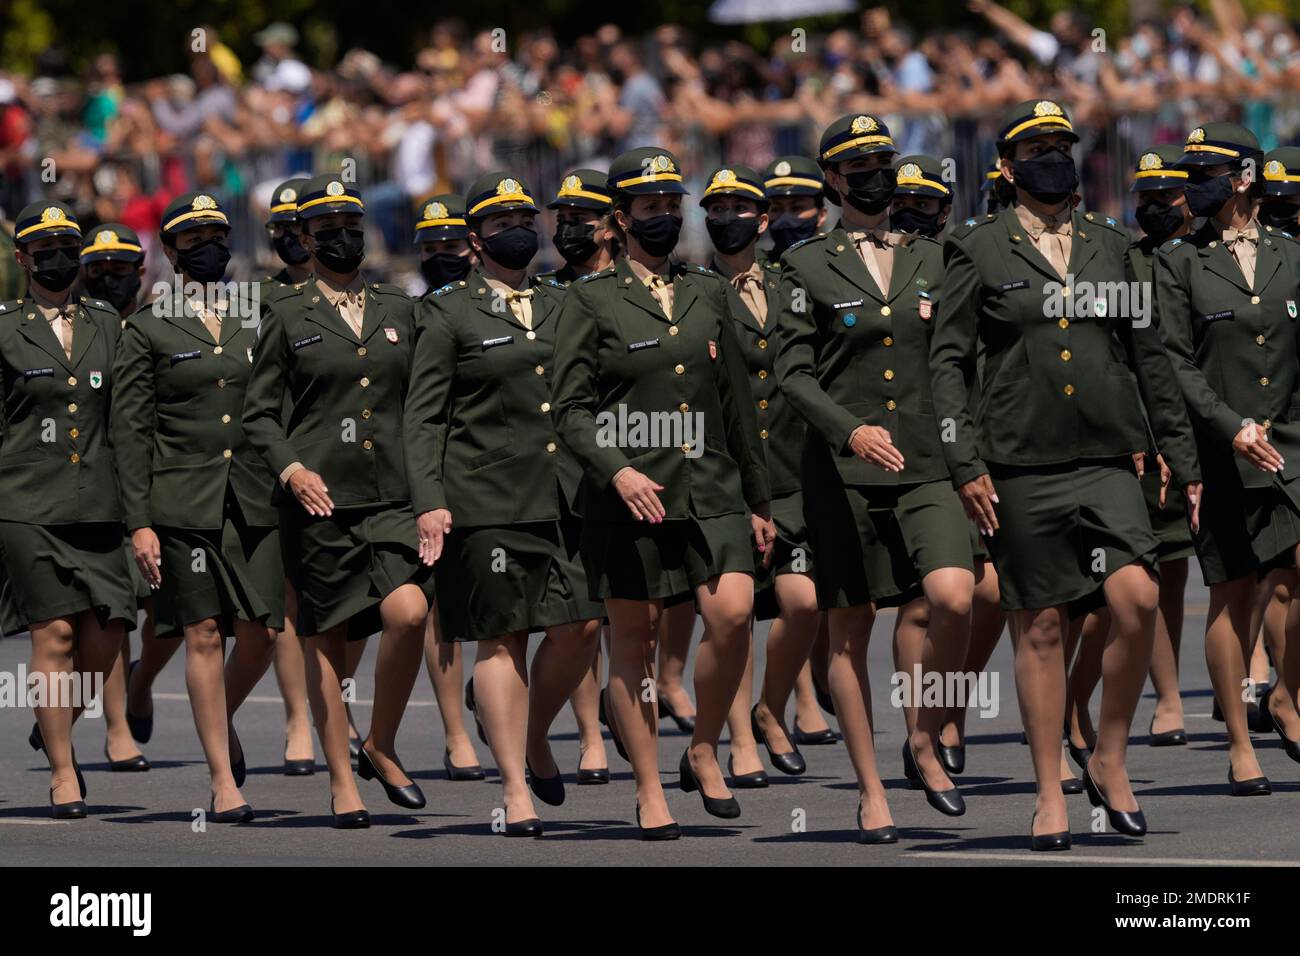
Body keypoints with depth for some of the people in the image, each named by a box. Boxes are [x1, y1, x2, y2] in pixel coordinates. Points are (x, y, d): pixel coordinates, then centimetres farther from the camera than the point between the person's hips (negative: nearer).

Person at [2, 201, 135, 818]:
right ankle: (62, 772, 1)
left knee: (106, 633, -5)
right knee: (54, 631, -7)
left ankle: (56, 724, 23)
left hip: (98, 505, 3)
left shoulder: (107, 324, 14)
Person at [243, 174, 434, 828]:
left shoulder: (398, 309, 15)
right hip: (318, 501, -2)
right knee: (326, 639, 1)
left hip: (393, 497, 2)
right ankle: (342, 781, 9)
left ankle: (382, 745, 2)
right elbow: (259, 412, 3)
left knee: (408, 614, -18)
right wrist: (292, 470, -13)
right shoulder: (287, 317, 5)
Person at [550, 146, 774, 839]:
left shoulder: (709, 293, 14)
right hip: (628, 494, -3)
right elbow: (569, 409, -3)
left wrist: (757, 500, 18)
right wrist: (616, 471, -18)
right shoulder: (590, 302, 1)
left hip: (711, 486, 3)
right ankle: (649, 789, 11)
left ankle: (704, 751, 4)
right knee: (633, 634, 1)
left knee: (733, 612, -15)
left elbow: (736, 403, 18)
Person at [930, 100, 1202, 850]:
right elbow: (948, 362, 1)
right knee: (1041, 628, 2)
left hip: (1107, 459, 2)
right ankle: (1051, 795, 11)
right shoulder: (979, 253, 3)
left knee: (1138, 598, -17)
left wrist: (1183, 457, 11)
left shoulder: (1112, 245, 12)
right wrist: (965, 464, -9)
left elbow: (1151, 356, 14)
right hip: (1021, 469, -2)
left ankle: (1110, 760, 1)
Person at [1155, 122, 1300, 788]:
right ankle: (1241, 748, 11)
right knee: (1231, 596, 3)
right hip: (1218, 453, -1)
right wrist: (1232, 428, -13)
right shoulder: (1178, 263, 4)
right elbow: (1175, 363, -3)